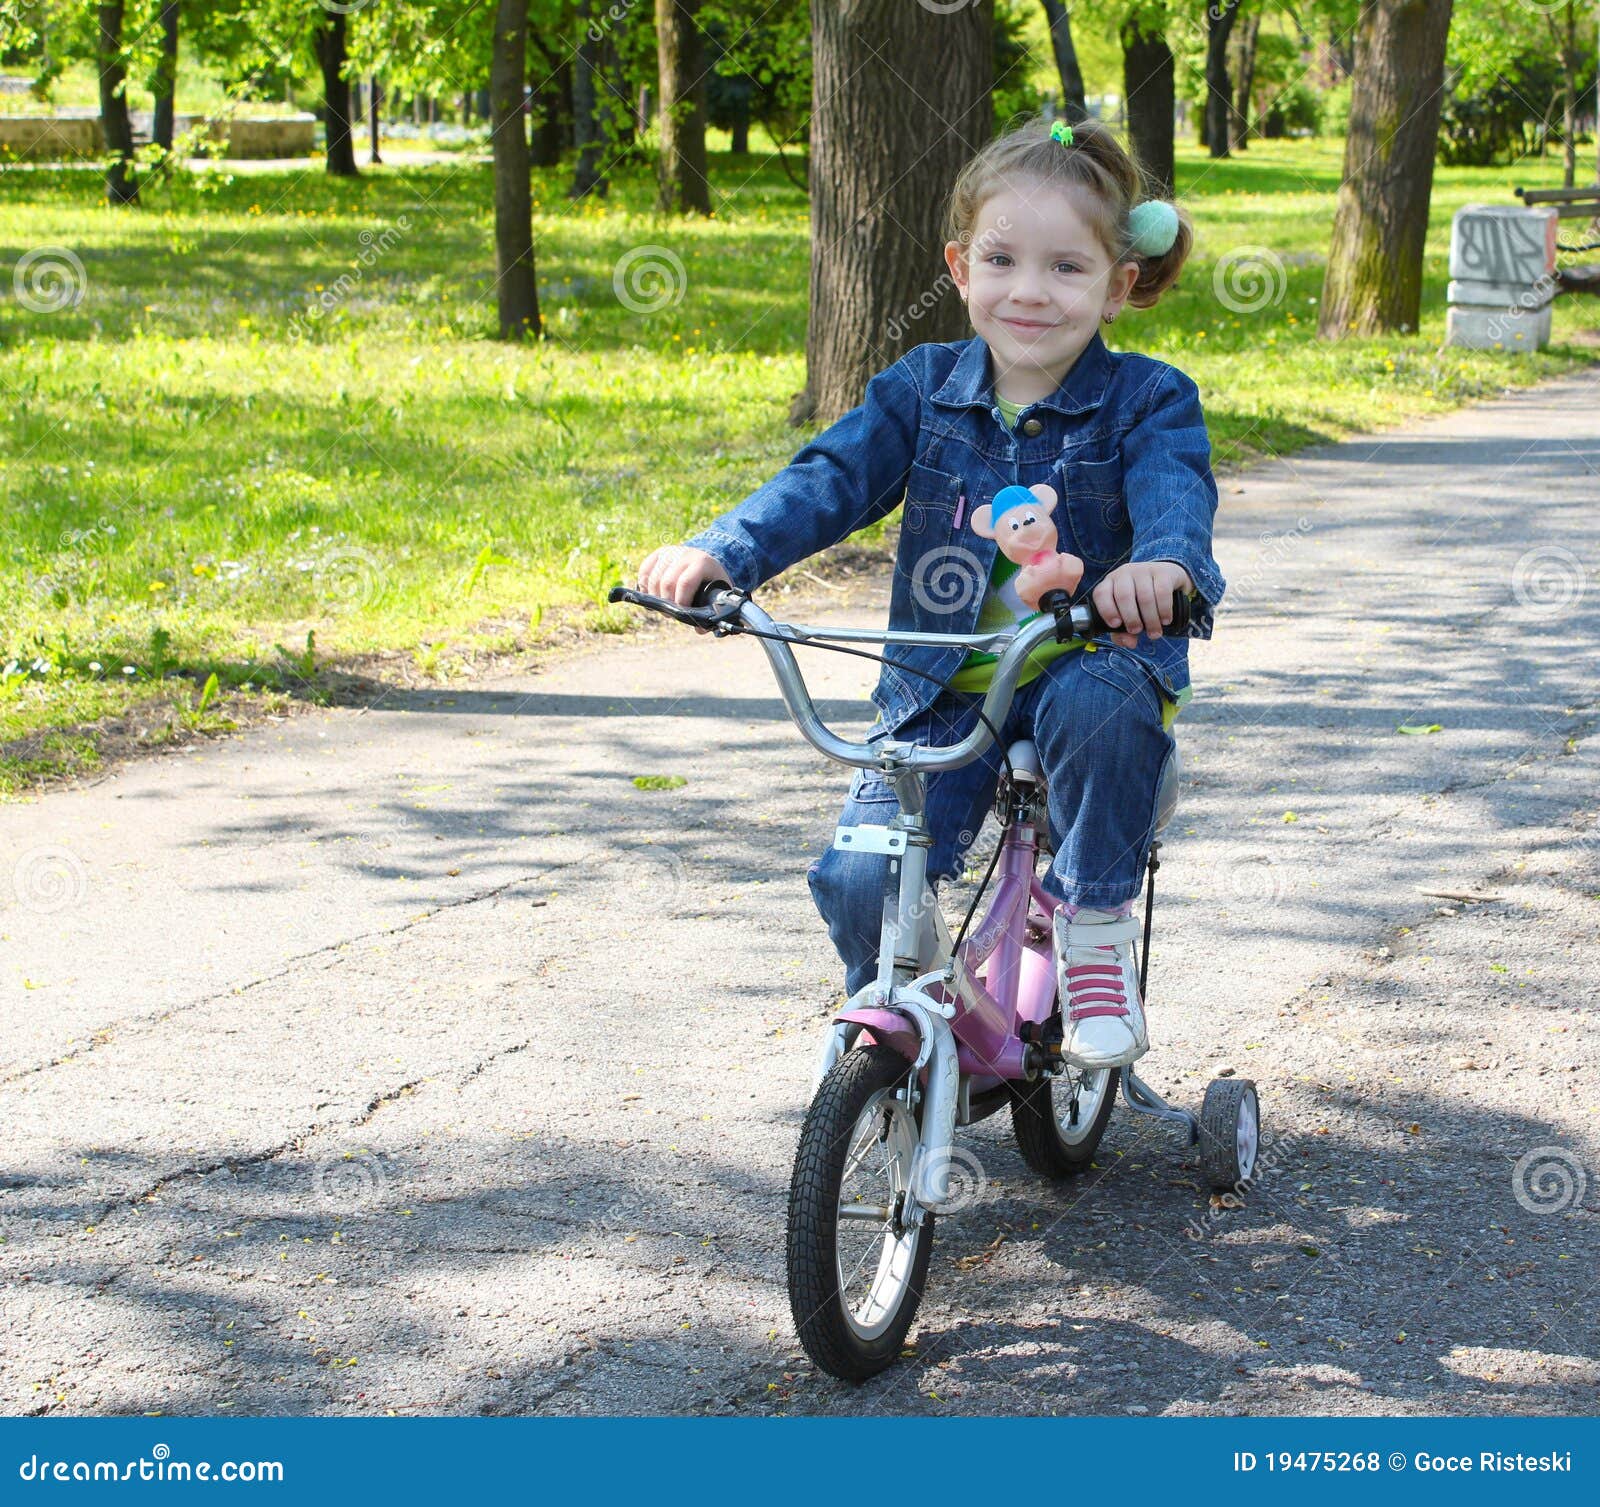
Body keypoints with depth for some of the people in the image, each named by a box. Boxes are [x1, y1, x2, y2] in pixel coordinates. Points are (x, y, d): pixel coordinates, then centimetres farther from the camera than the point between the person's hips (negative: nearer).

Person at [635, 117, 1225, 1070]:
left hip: (1088, 666, -2)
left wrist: (1165, 561, -49)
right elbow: (831, 478, -7)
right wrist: (721, 552, -27)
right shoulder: (925, 389, 4)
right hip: (942, 692, 2)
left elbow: (1175, 486, -23)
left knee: (1101, 704, -39)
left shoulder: (1146, 400, -3)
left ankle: (1097, 926, -13)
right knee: (859, 878, -16)